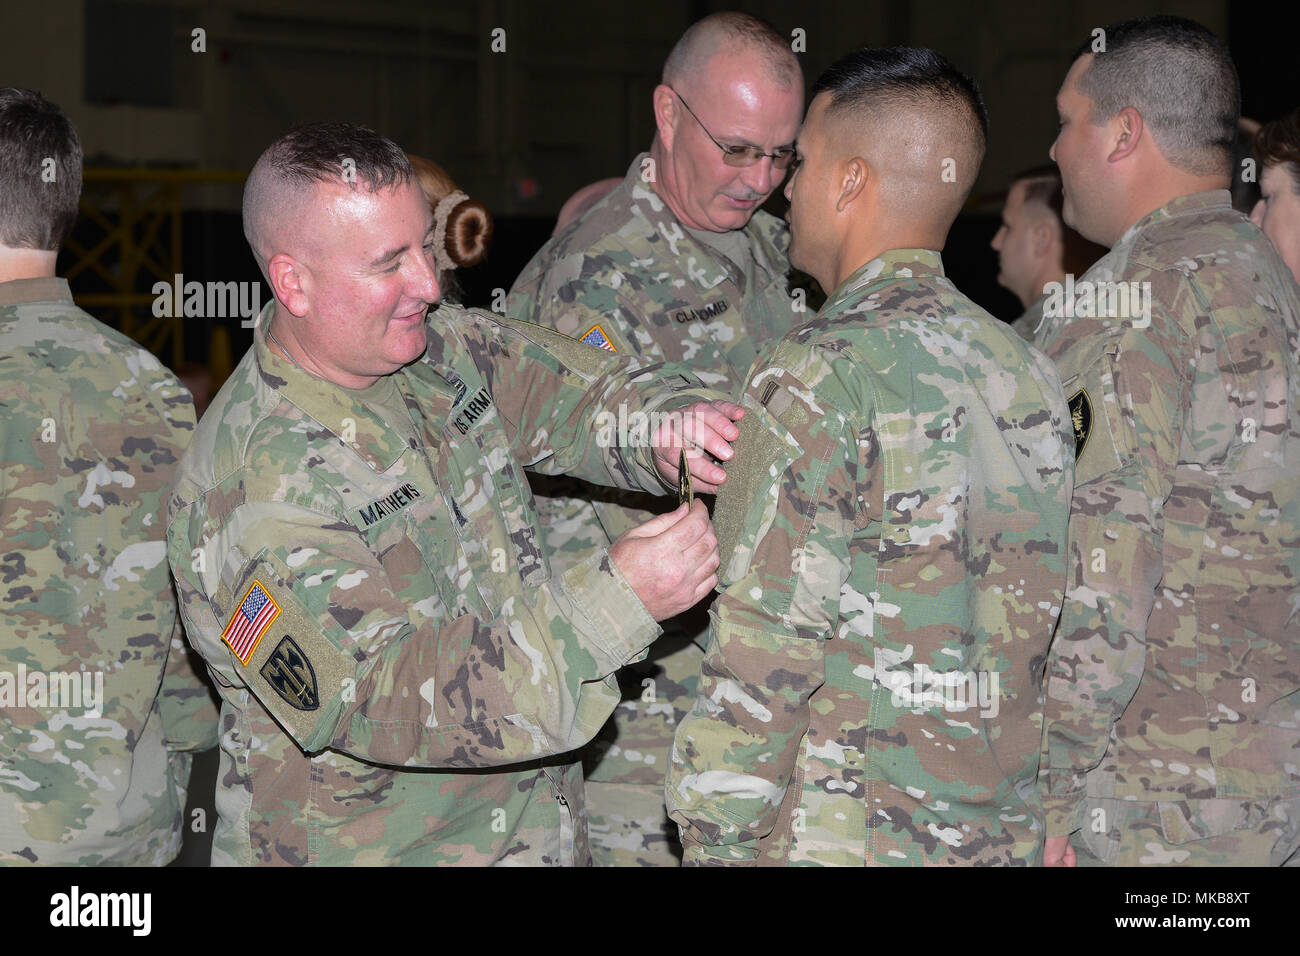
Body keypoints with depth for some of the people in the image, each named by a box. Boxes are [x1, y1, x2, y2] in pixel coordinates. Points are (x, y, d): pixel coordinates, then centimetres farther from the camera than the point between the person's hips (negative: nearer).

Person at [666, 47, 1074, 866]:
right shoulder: (1030, 373, 6)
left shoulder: (821, 379, -16)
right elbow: (1041, 625, 12)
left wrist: (716, 841, -10)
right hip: (1004, 833, 7)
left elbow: (765, 655, -17)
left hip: (840, 840, -7)